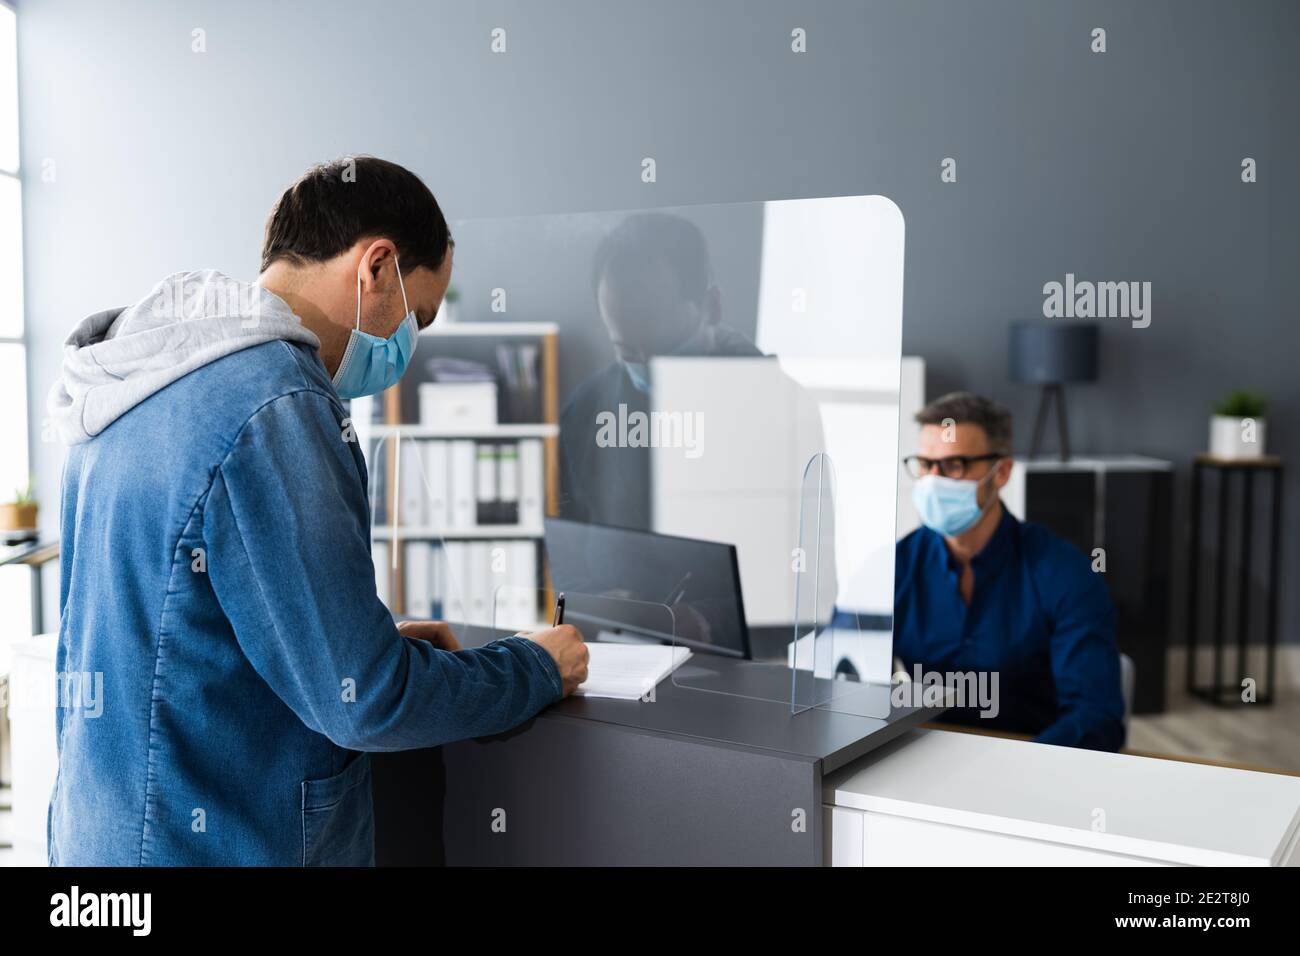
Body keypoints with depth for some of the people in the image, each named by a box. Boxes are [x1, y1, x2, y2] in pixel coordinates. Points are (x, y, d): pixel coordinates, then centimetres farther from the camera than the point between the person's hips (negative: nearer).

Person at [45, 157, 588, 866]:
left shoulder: (138, 383, 5)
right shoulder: (273, 410, -24)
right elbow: (364, 701, -23)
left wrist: (374, 641, 10)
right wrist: (539, 668, -7)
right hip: (230, 846, -8)